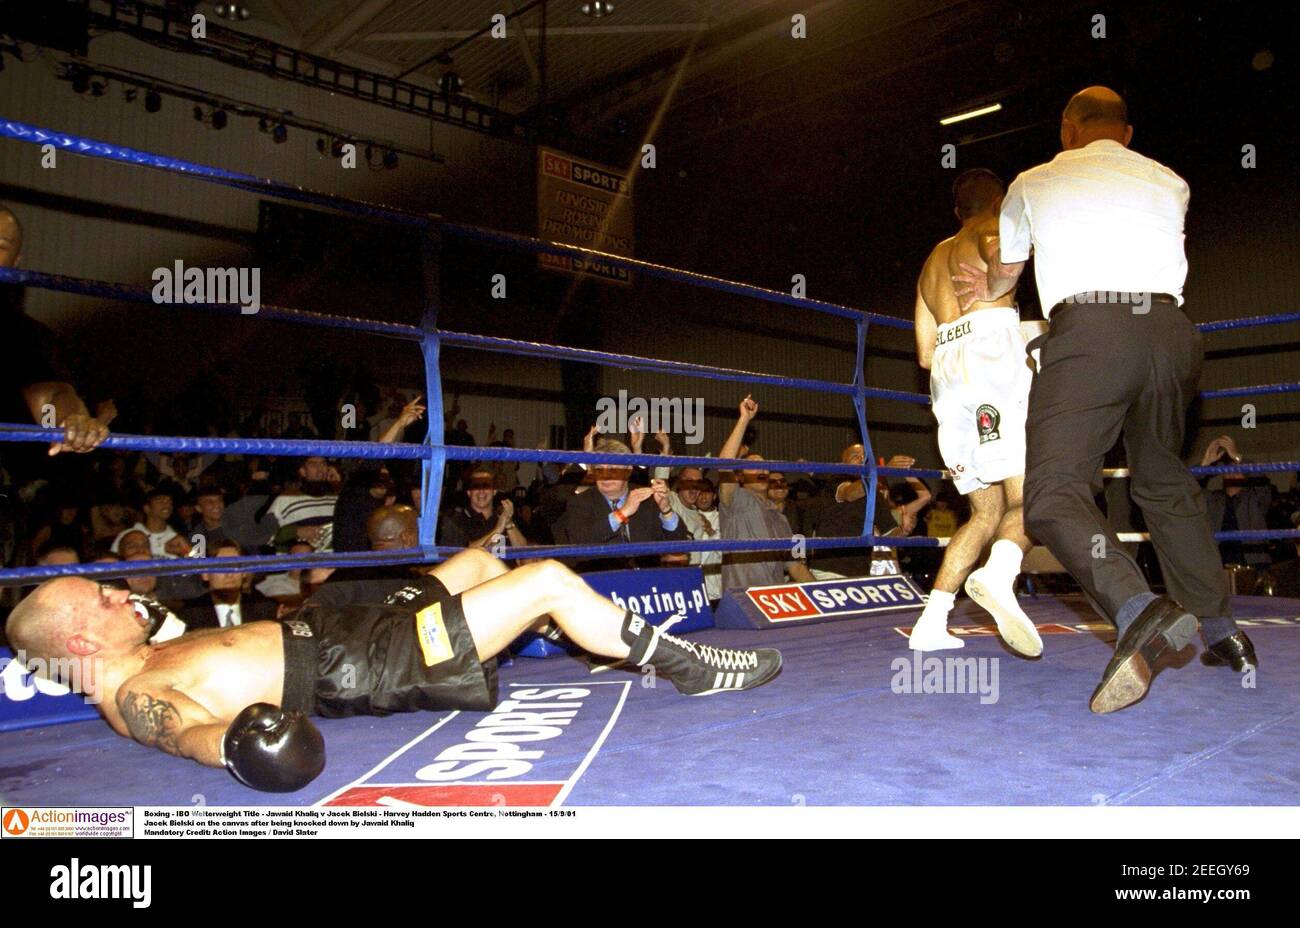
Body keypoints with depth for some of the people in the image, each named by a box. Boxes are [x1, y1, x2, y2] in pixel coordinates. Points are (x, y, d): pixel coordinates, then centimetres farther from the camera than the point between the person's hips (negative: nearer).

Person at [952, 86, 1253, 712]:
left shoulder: (1035, 181, 18)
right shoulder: (1169, 183, 25)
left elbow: (1004, 272, 34)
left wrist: (986, 292, 59)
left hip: (1088, 328, -4)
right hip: (1170, 329, 5)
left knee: (1053, 487, -12)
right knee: (1165, 483, 20)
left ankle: (1141, 612, -35)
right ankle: (1221, 629, 23)